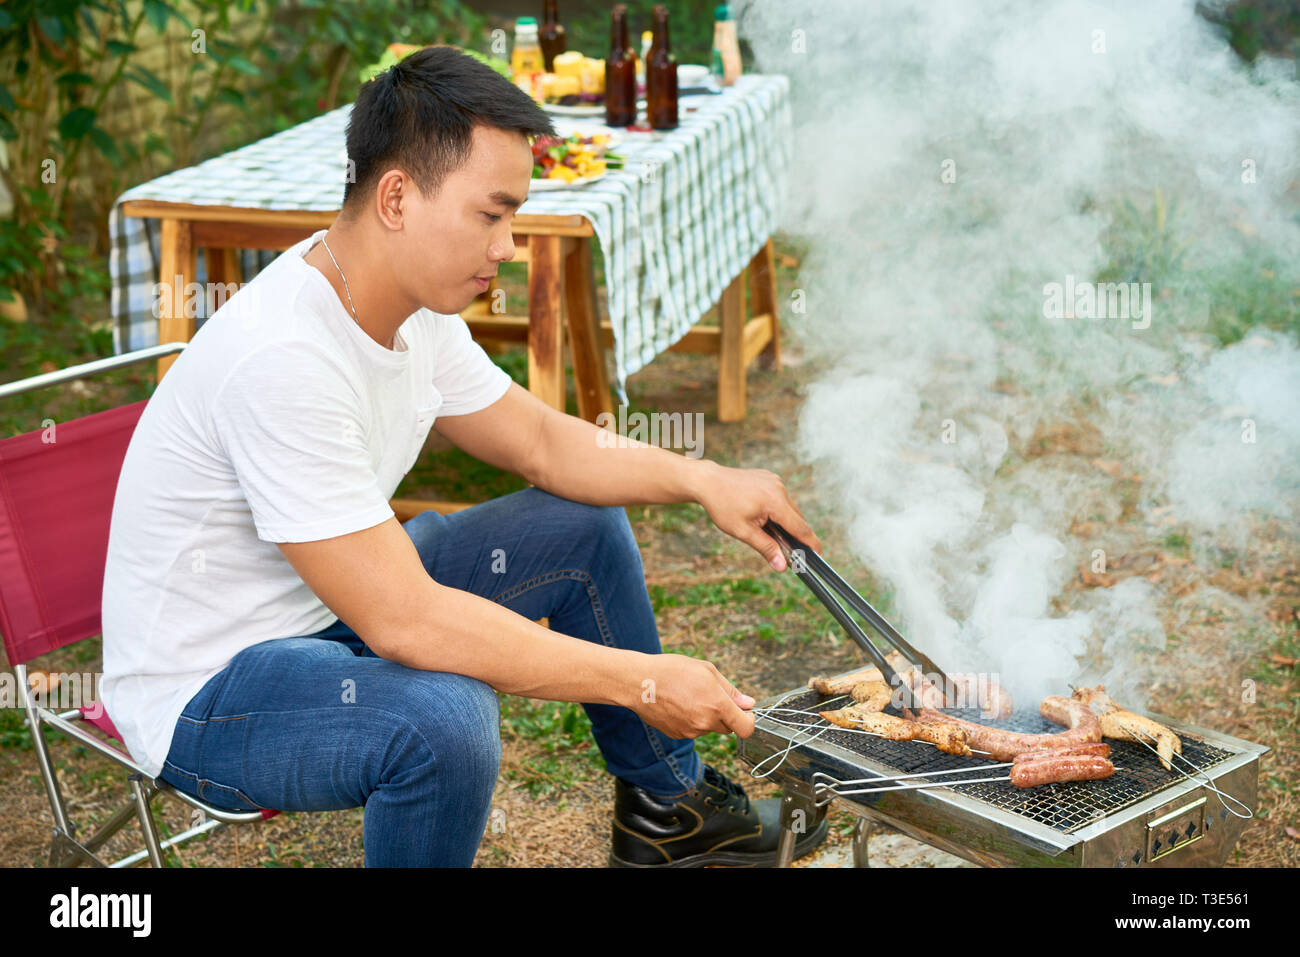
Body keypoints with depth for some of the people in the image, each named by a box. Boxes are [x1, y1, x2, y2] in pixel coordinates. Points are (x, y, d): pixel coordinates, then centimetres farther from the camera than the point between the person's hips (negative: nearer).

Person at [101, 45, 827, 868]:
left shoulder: (412, 305, -4)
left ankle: (665, 807, 26)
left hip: (335, 611, 9)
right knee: (444, 719, -37)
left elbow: (544, 443, 9)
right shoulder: (282, 359, -33)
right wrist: (641, 682, -29)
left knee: (585, 528, 8)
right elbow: (405, 622, -34)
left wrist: (700, 478, -7)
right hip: (204, 691, -9)